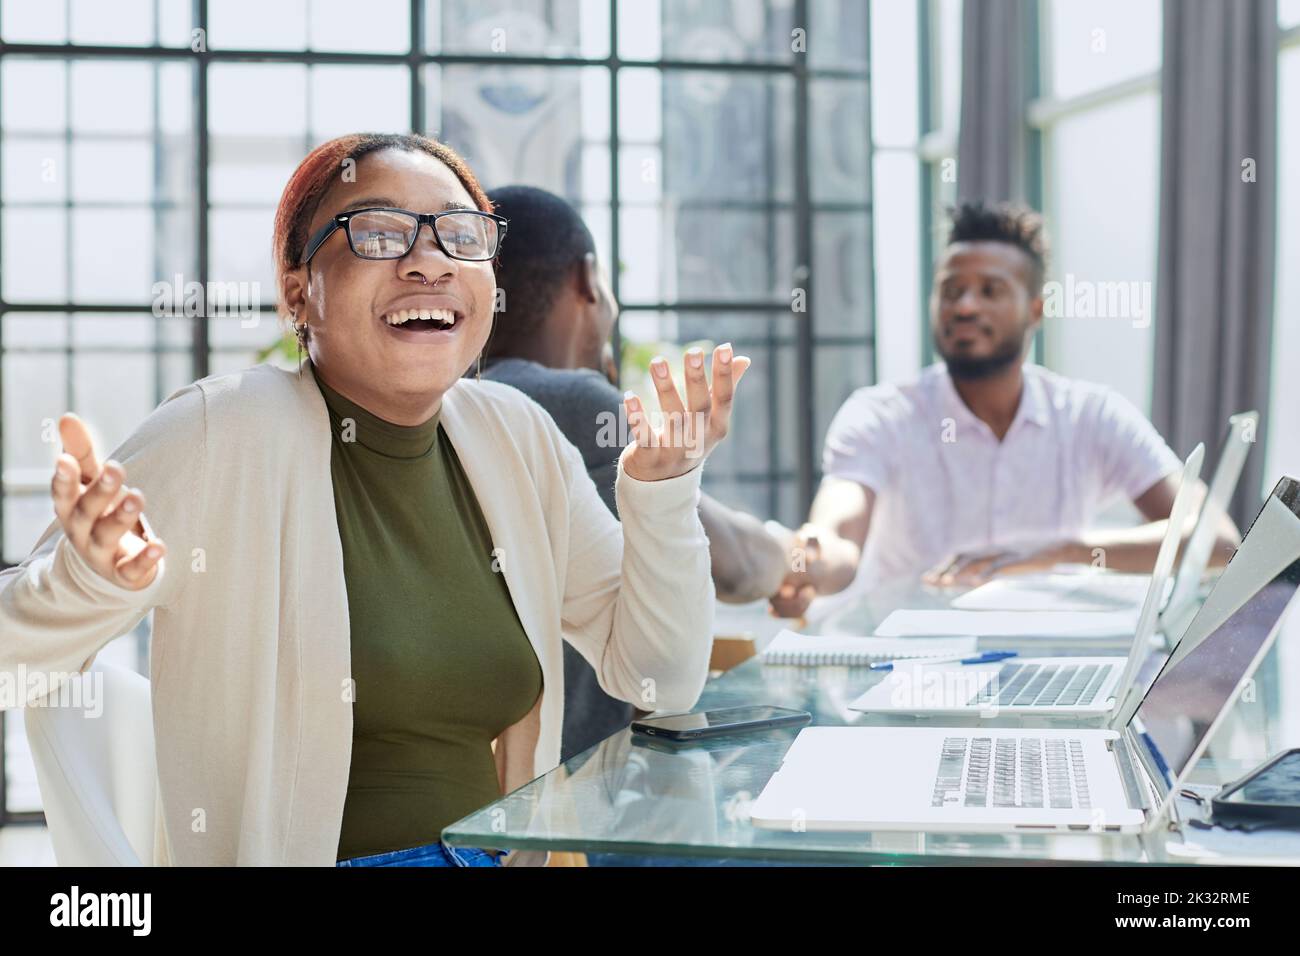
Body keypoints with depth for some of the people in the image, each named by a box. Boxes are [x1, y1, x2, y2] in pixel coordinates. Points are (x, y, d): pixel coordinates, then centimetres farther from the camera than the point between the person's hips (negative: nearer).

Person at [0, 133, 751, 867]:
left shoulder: (517, 436, 3)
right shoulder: (222, 433, -12)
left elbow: (662, 679, 7)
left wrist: (661, 489, -6)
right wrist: (94, 579, -30)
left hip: (503, 852, 6)